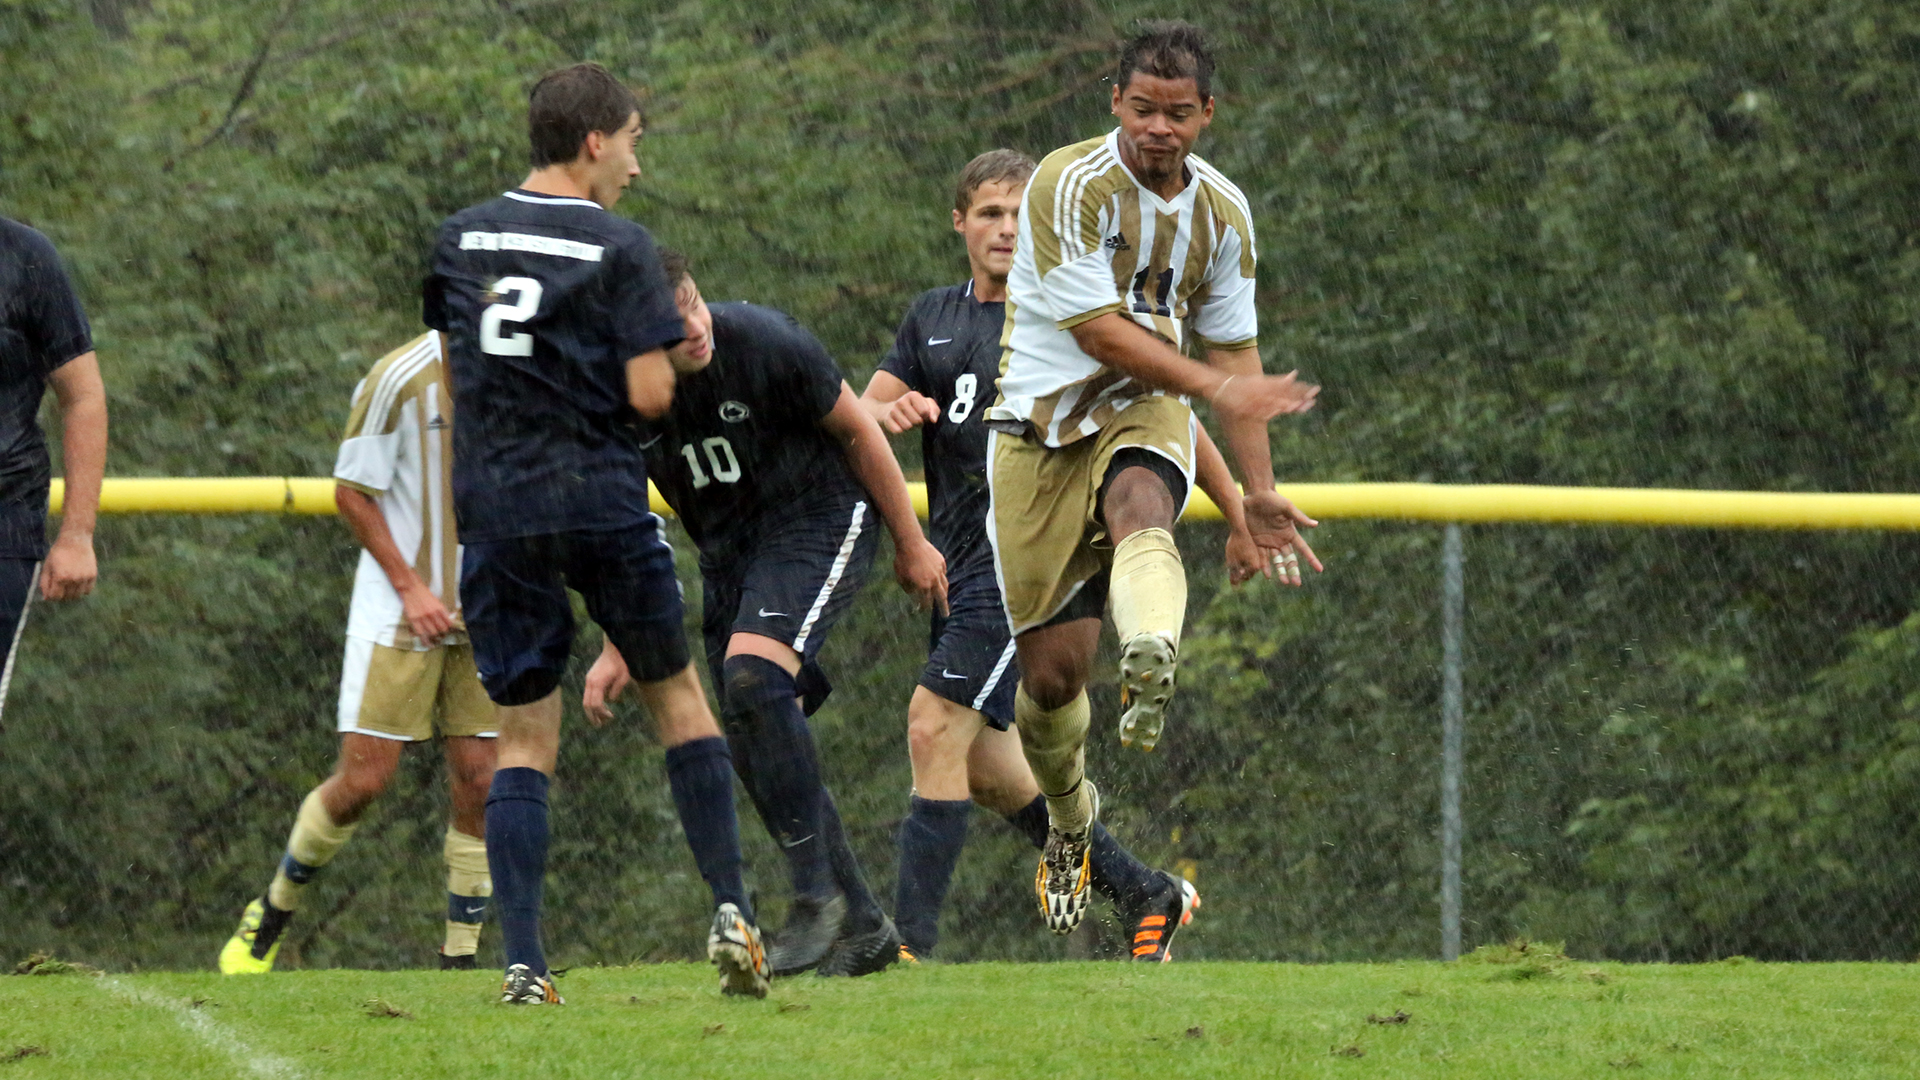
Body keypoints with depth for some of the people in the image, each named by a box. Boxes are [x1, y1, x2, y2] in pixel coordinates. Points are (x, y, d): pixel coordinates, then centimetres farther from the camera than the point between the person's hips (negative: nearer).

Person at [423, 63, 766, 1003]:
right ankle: (730, 911, 10)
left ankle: (521, 961, -5)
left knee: (524, 736, 6)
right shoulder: (619, 248, -6)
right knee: (676, 692, 16)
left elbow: (447, 364, 14)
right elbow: (650, 393, -10)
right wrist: (679, 342, 9)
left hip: (494, 508, 3)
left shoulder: (460, 238, 7)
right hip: (602, 499, -3)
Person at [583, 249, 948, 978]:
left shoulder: (763, 343, -22)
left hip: (820, 519, -6)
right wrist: (618, 648, 4)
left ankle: (816, 894, -23)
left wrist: (911, 544, 0)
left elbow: (857, 432, -7)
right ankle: (863, 926, 14)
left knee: (753, 674, -28)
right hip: (728, 554, 6)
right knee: (755, 750, 1)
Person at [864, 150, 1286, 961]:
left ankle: (909, 943, -17)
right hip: (959, 561, 7)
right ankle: (1145, 895, 24)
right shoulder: (933, 317, 15)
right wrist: (892, 411, -14)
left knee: (935, 729, -17)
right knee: (981, 762, 9)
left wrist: (1240, 521, 10)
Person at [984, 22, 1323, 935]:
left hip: (1145, 413, 2)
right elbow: (1096, 328, -17)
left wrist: (1258, 490, 11)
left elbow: (1231, 350, 14)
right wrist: (1216, 387, -17)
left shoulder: (1221, 212, 4)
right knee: (1052, 667, -2)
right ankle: (1069, 820, 27)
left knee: (1141, 507, -37)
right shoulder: (1071, 185, -14)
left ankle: (1150, 666, -67)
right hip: (1041, 426, -2)